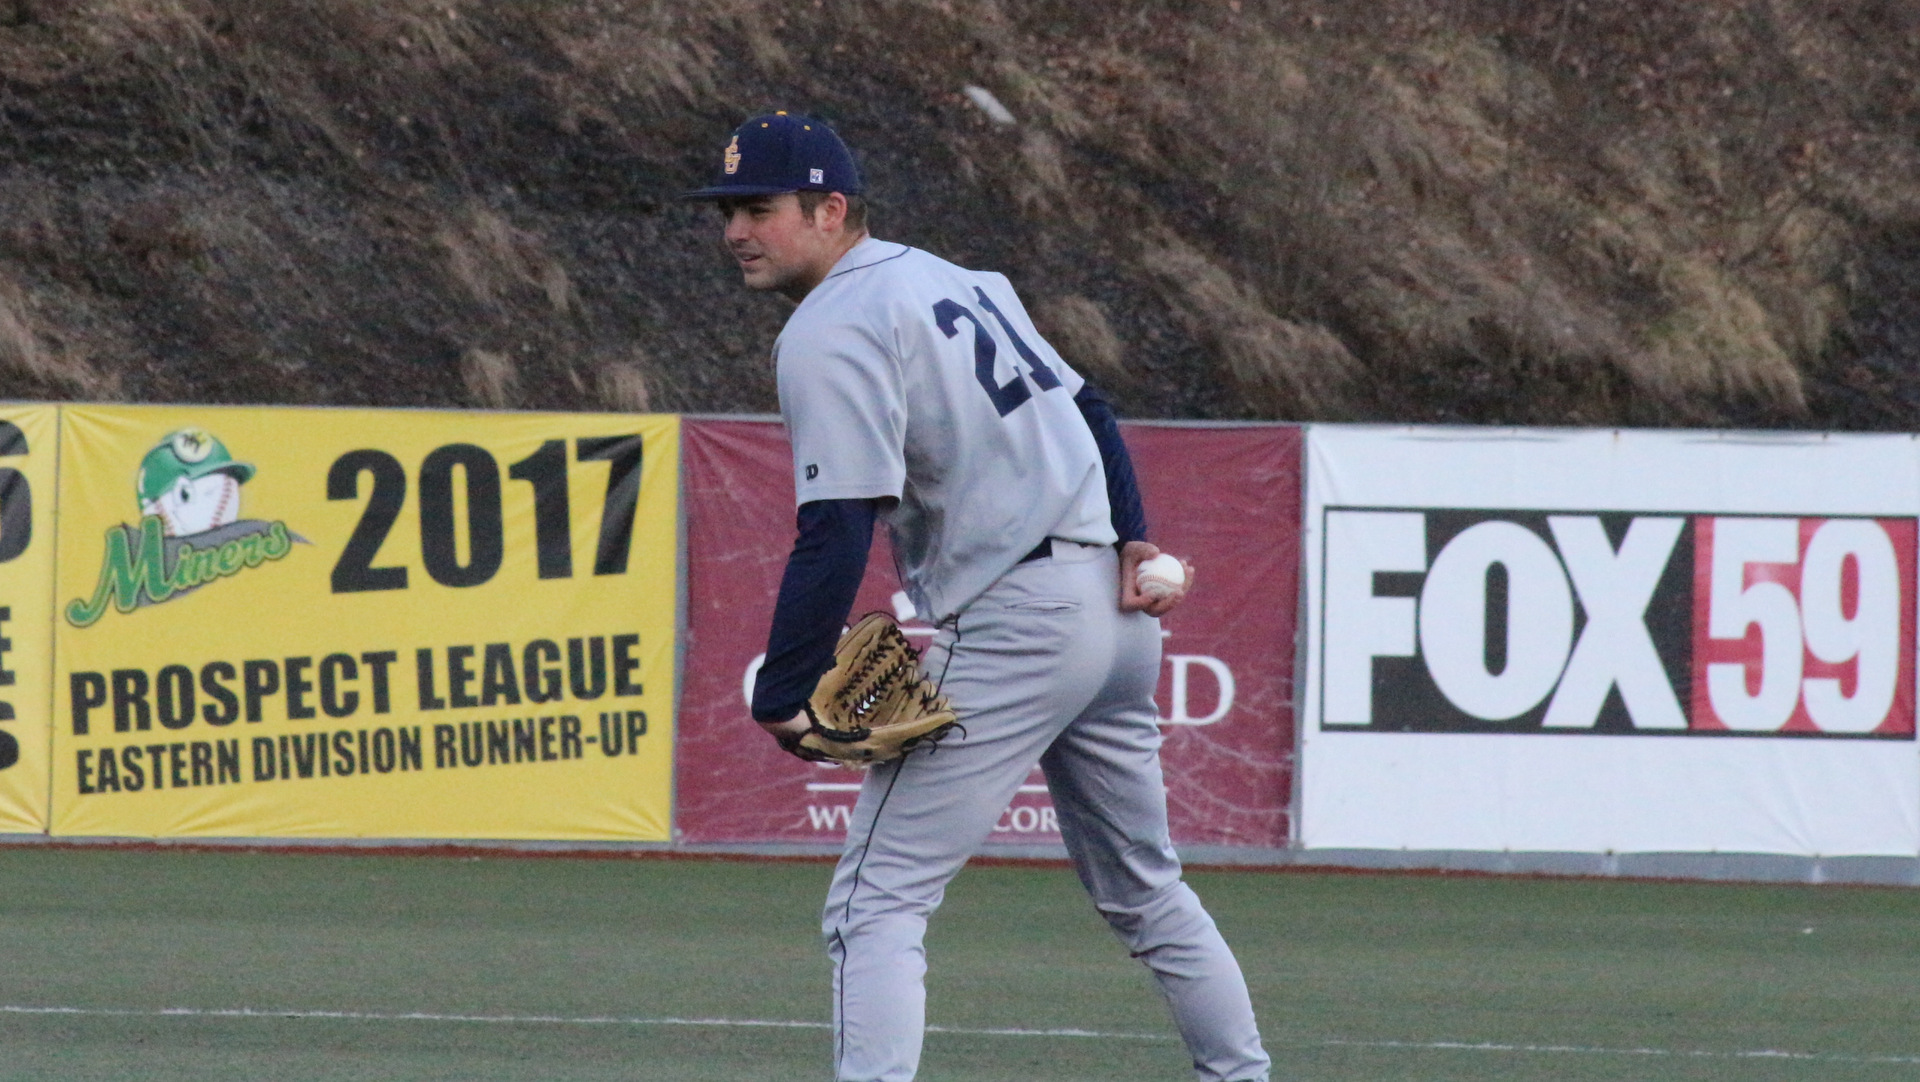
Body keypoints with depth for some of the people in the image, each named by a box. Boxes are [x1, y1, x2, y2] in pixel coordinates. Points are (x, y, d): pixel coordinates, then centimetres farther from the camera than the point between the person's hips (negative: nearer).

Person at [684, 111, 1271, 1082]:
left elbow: (837, 534, -19)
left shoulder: (828, 333, -10)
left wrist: (781, 699, -17)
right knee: (1144, 892, 25)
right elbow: (1087, 410, 18)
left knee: (876, 904, -9)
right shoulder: (957, 280, 19)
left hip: (1009, 628, -9)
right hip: (1117, 606, 9)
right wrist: (1131, 540, 5)